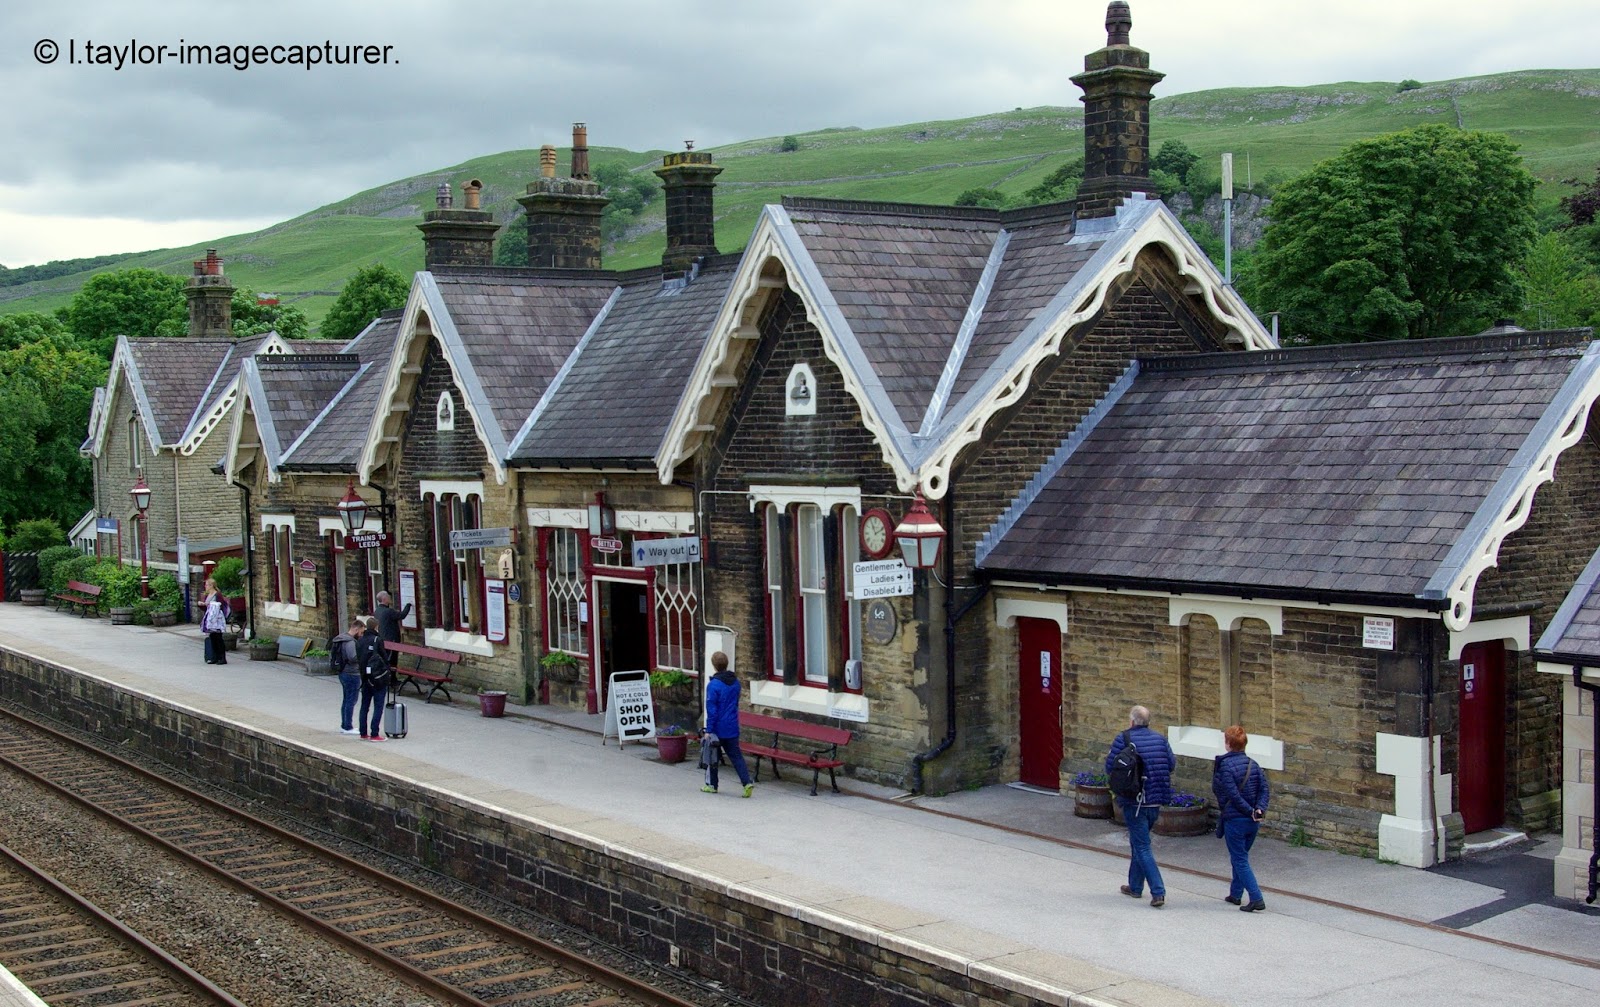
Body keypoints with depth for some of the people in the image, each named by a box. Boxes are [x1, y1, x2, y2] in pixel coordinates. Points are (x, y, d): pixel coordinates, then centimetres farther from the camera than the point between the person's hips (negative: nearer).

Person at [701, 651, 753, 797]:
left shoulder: (713, 685, -17)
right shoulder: (735, 682, 5)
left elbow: (711, 710, -17)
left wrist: (708, 730, -13)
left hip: (718, 728, -5)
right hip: (732, 727, 5)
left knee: (712, 755, 12)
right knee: (736, 755, 7)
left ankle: (712, 785, 22)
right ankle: (747, 782, -7)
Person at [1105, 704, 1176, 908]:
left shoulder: (1124, 738, -10)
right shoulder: (1160, 739, 4)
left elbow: (1109, 767, -9)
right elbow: (1171, 763, 6)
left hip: (1135, 802, -6)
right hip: (1156, 800, 6)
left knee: (1142, 848, -3)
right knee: (1138, 843, 22)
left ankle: (1158, 892, -13)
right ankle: (1135, 886, 31)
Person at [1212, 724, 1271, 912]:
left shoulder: (1224, 765, -13)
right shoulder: (1252, 764, 6)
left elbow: (1233, 796, -19)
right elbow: (1265, 789, -1)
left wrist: (1250, 811, -12)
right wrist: (1260, 809, -11)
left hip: (1234, 820, -6)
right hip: (1252, 821, 7)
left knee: (1240, 861, 0)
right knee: (1240, 857, 22)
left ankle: (1256, 899, -9)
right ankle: (1236, 894, 31)